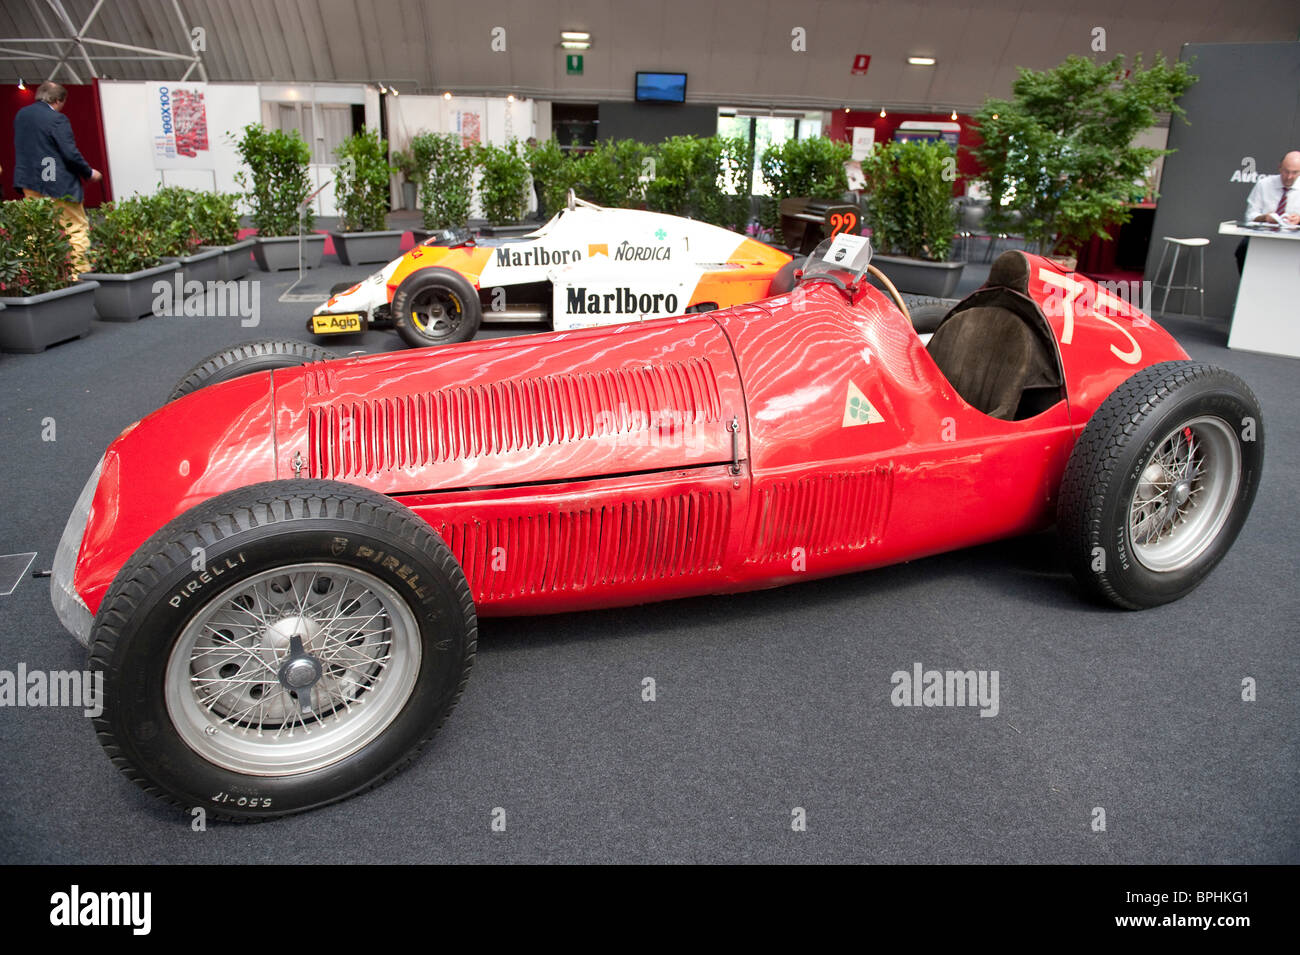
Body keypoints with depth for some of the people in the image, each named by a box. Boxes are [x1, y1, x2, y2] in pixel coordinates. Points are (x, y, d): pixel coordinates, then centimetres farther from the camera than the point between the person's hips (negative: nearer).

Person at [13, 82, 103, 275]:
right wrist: (89, 173, -3)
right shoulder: (57, 119, -14)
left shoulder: (21, 115, 12)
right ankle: (81, 271, -3)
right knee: (77, 228, 0)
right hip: (57, 184, -7)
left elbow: (21, 147, 18)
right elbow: (70, 153, -15)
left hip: (29, 182, 7)